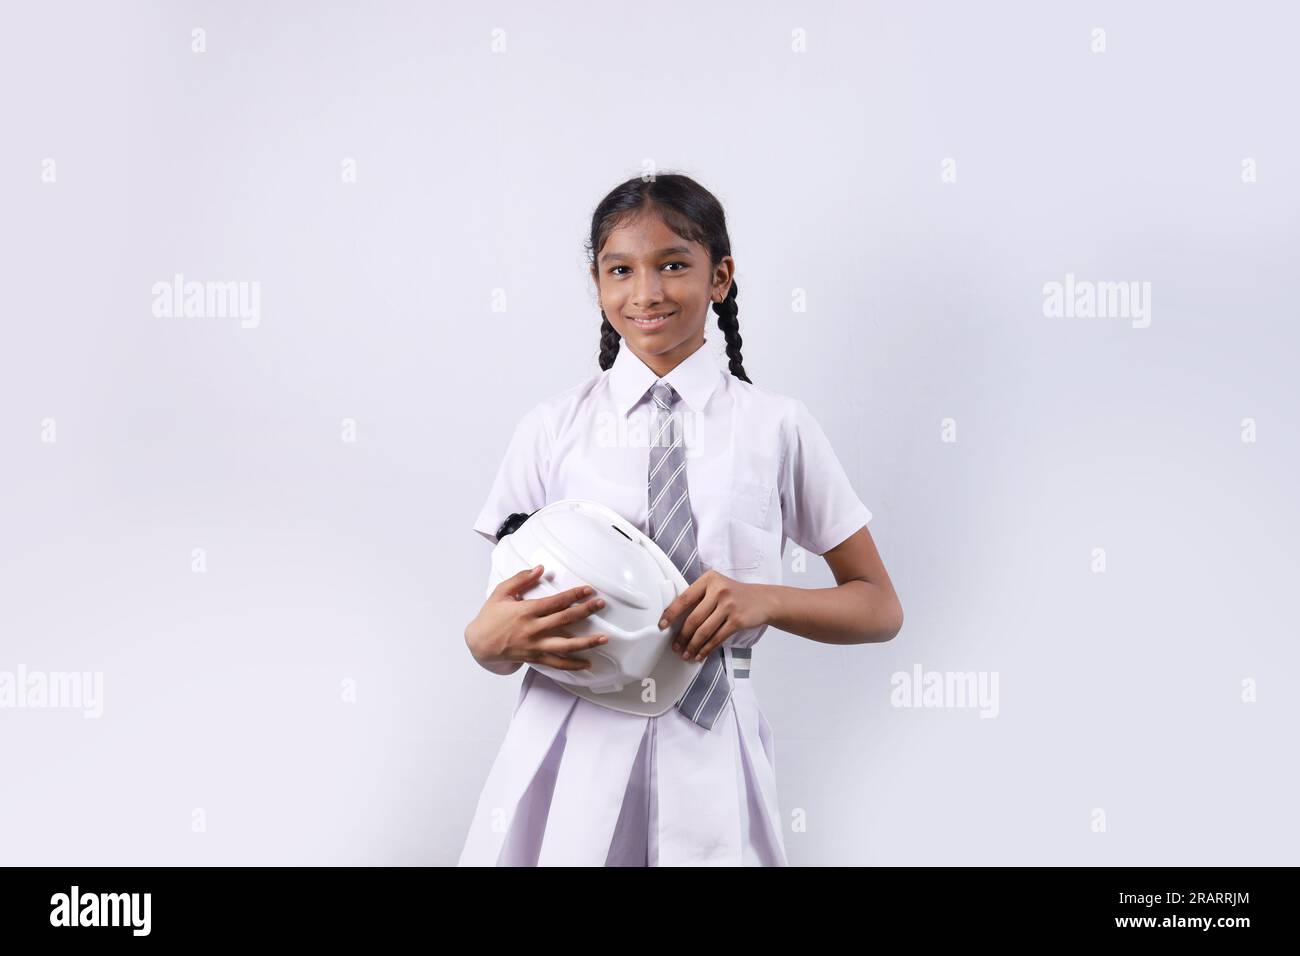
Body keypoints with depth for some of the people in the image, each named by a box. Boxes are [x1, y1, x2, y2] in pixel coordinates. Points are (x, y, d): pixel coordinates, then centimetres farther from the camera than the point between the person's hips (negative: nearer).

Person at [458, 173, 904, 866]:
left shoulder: (777, 427, 2)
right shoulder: (551, 428, 3)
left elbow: (879, 608, 6)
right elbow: (503, 629, 5)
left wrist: (762, 599, -12)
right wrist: (488, 638, -20)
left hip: (710, 759, 0)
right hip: (572, 748, 1)